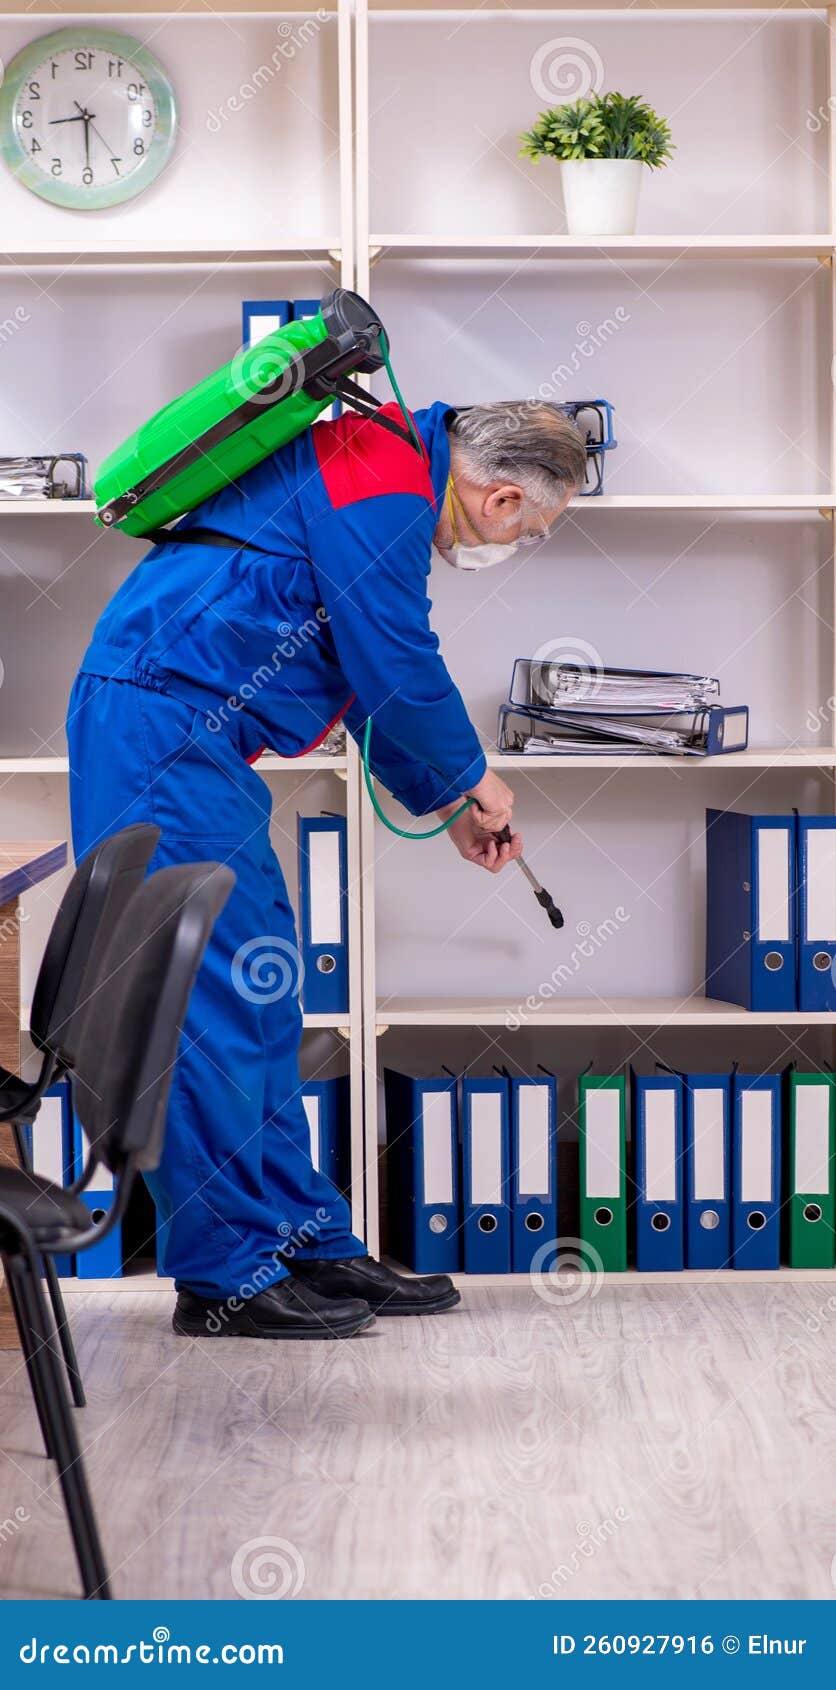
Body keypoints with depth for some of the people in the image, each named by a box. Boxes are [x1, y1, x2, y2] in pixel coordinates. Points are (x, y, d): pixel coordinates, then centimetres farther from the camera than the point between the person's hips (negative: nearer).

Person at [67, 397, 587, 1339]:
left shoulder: (388, 470, 20)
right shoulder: (384, 480, -14)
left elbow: (375, 675, 28)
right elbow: (398, 667, -14)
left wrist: (443, 802, 29)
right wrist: (471, 783, 2)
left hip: (191, 742, 11)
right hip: (161, 725, -11)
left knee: (261, 1002, 11)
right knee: (209, 1000, -8)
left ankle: (306, 1246, 17)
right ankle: (224, 1277, -3)